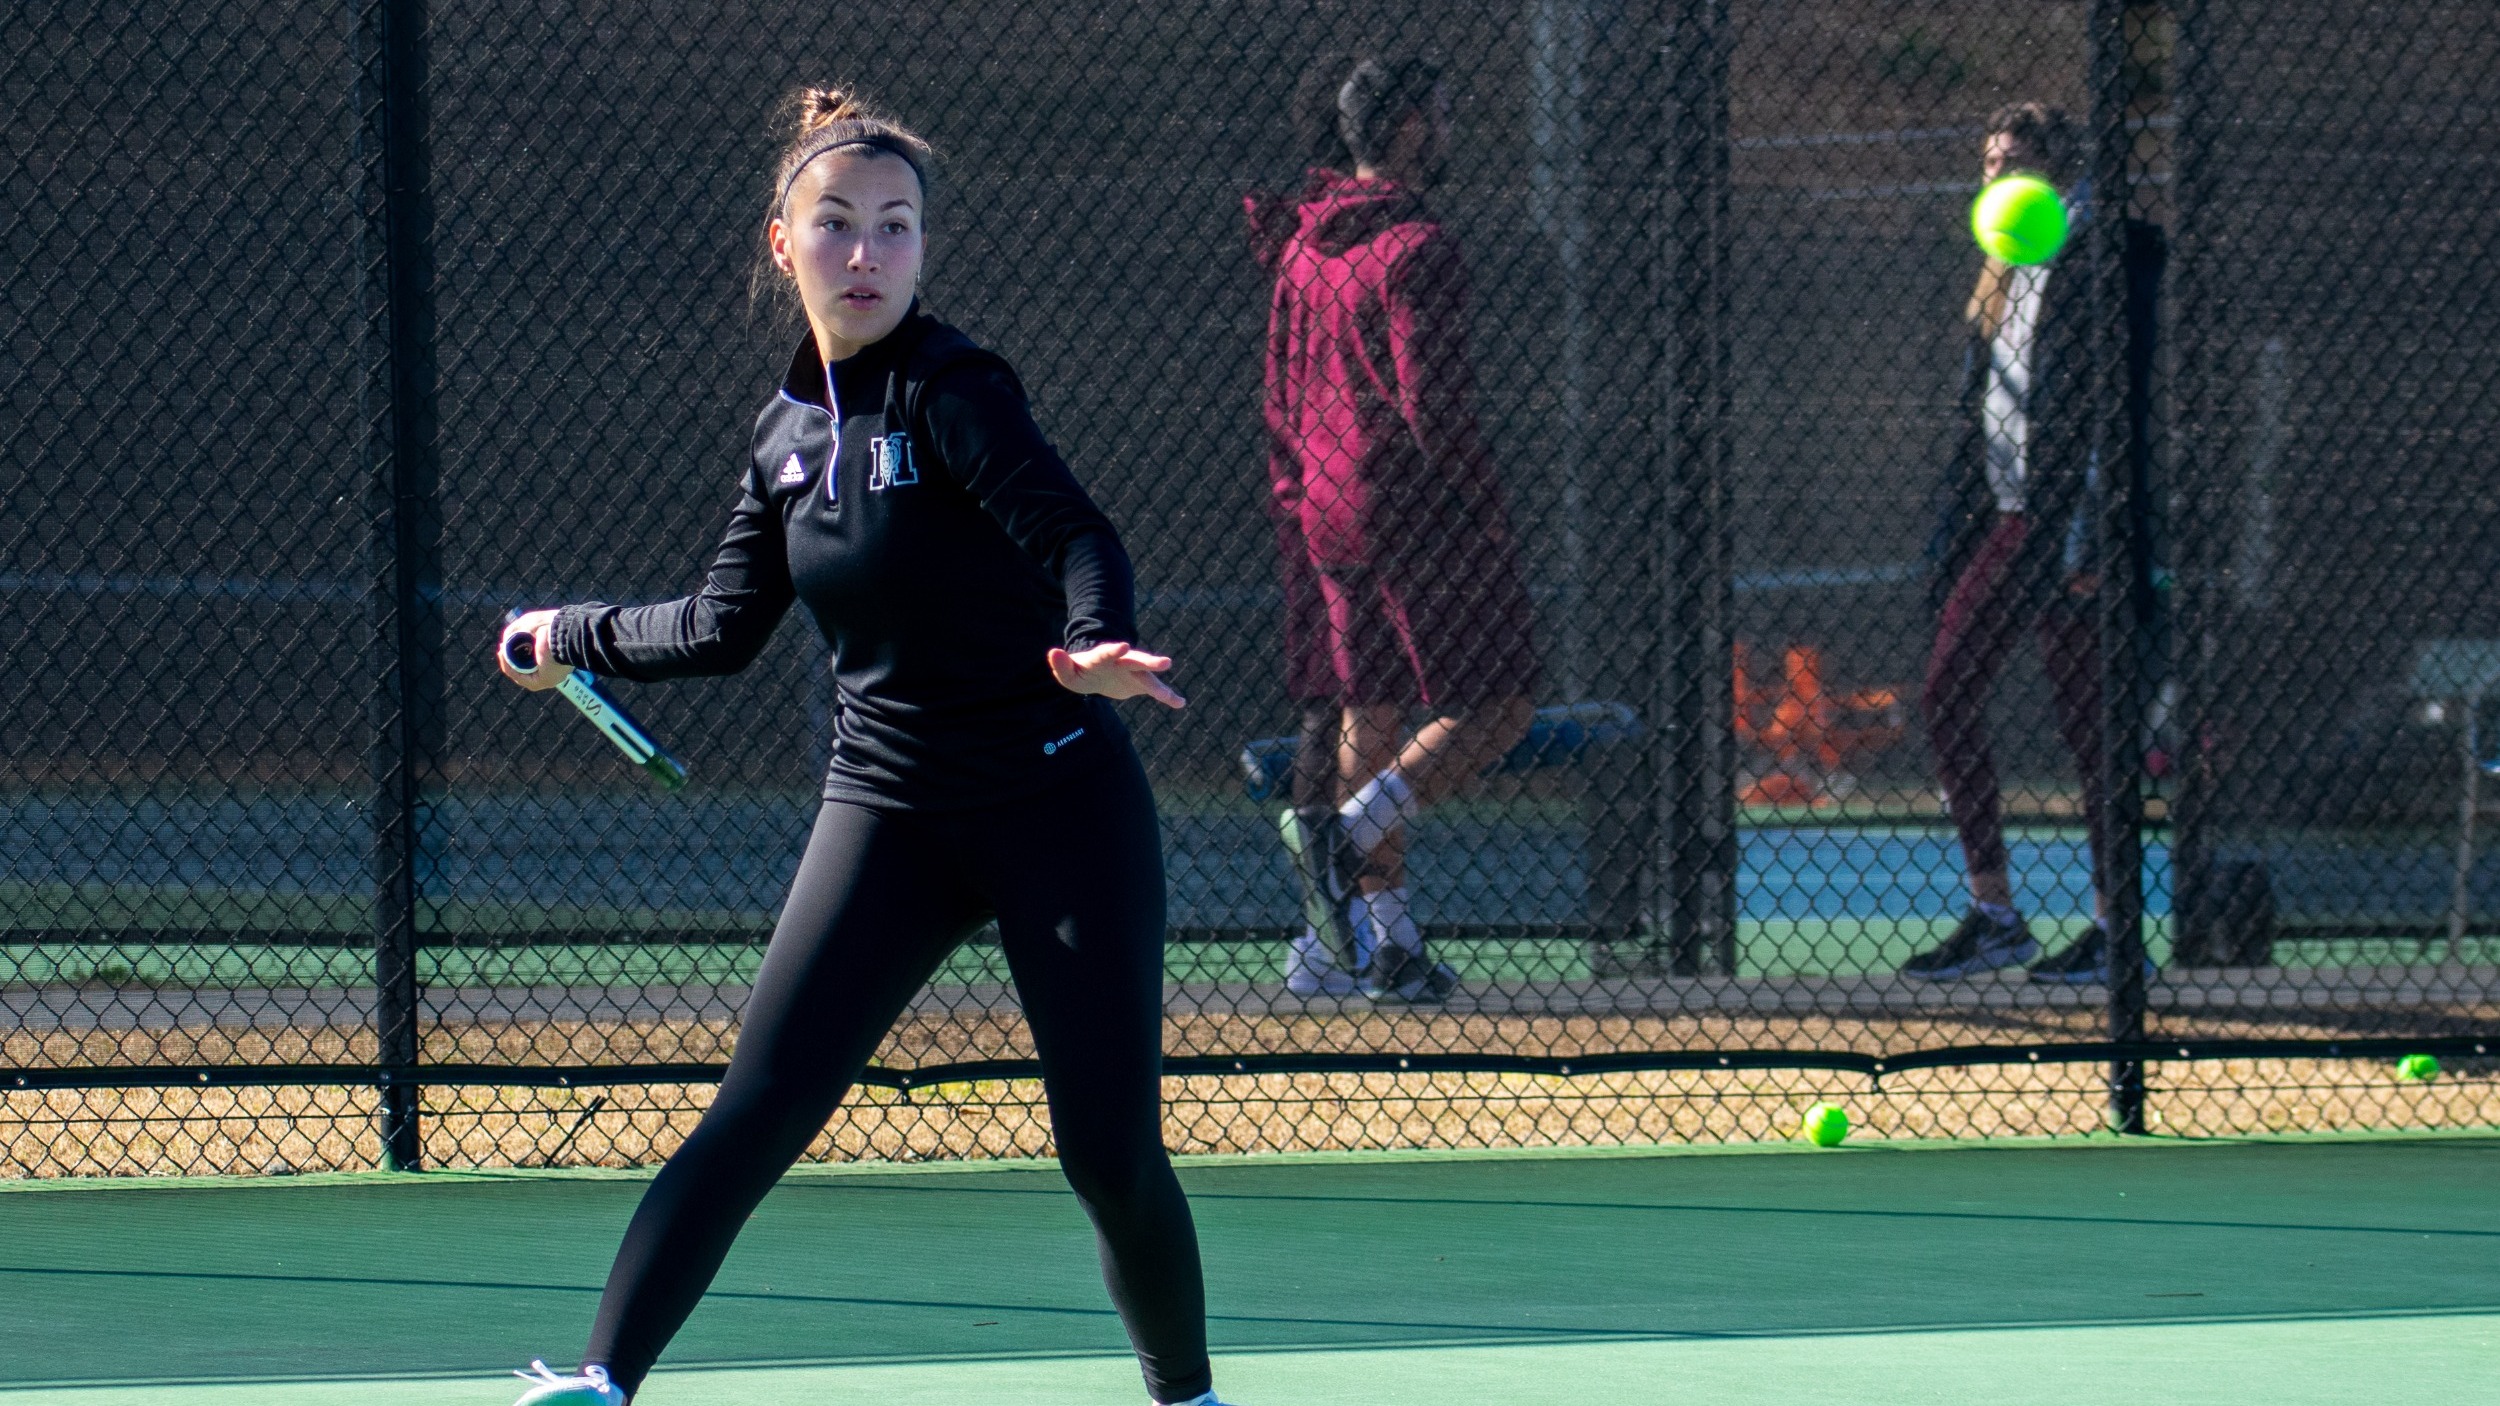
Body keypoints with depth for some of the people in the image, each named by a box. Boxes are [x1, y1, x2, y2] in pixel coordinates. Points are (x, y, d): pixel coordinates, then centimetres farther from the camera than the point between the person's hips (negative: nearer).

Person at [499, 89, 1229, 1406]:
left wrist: (1096, 645, -48)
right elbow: (725, 629, 16)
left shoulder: (949, 391, -13)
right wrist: (575, 638, 25)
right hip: (887, 812, 4)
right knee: (755, 1116, -8)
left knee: (1111, 1153, -5)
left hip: (1059, 804, -4)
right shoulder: (787, 430, 6)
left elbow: (1074, 533, -28)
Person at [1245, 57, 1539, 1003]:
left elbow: (1283, 402, 15)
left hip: (1328, 505, 8)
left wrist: (1296, 517, 20)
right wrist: (1488, 515, -12)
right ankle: (1344, 834, -17)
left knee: (1367, 717, 11)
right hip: (1415, 506, -8)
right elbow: (1434, 407, -20)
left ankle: (1383, 938, 11)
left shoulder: (1302, 247, 10)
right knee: (1493, 708, -1)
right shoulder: (1415, 251, -15)